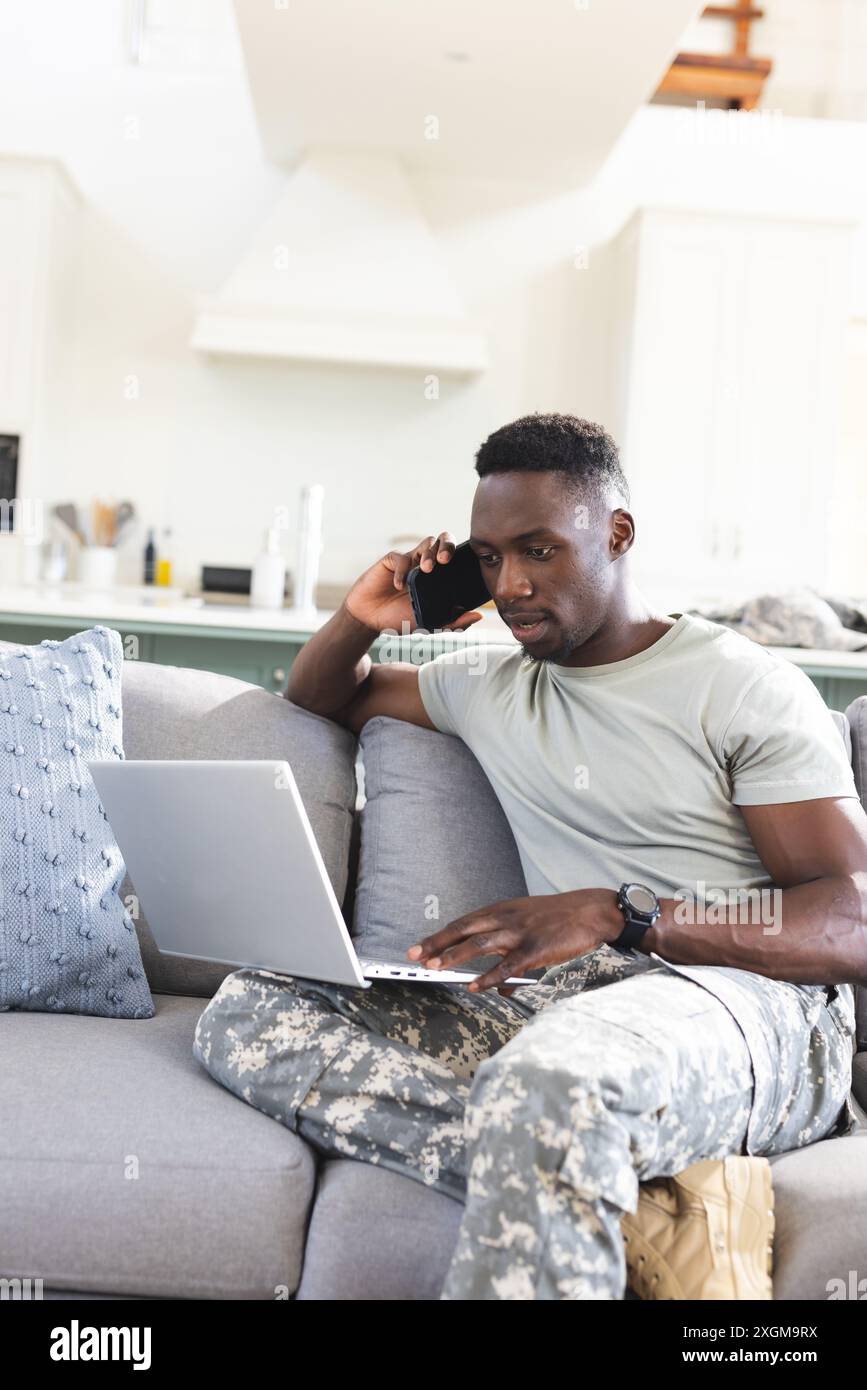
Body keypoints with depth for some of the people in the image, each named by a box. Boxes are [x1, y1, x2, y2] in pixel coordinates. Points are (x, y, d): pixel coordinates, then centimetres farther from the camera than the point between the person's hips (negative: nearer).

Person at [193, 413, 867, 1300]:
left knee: (548, 1082, -43)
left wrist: (618, 914, -20)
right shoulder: (488, 685, 21)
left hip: (747, 997, -6)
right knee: (247, 1013, -17)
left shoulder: (744, 686, 3)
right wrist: (360, 618, 13)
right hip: (564, 997, 7)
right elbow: (319, 697, 37)